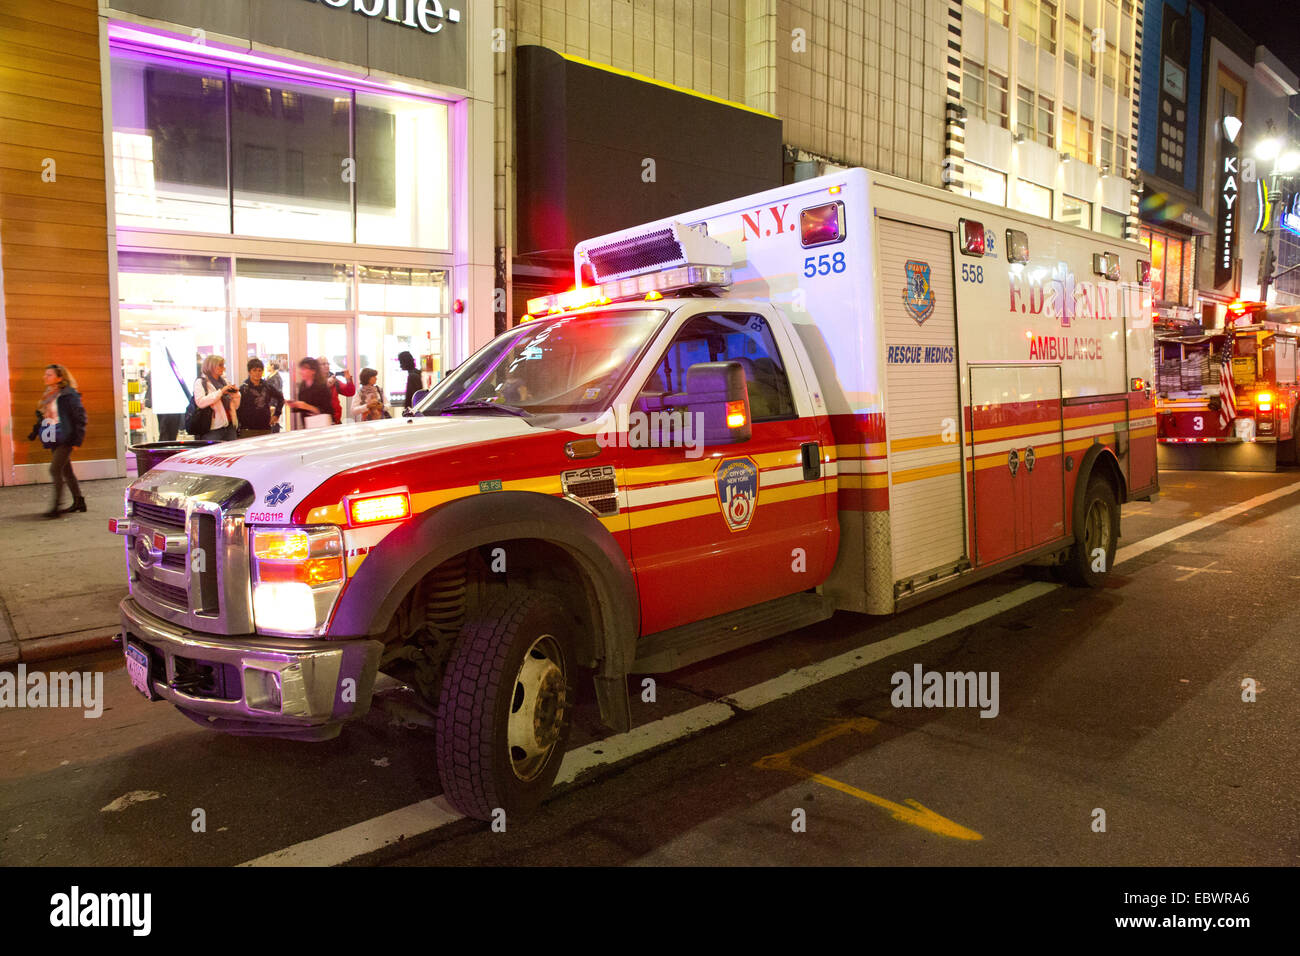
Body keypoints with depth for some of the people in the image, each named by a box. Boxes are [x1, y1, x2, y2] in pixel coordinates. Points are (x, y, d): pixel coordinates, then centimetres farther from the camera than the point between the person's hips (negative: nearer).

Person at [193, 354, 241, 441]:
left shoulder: (224, 381, 20)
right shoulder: (201, 382, 1)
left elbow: (235, 406, 24)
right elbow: (200, 402, -17)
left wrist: (236, 394, 4)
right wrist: (221, 391, -17)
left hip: (230, 426, 6)